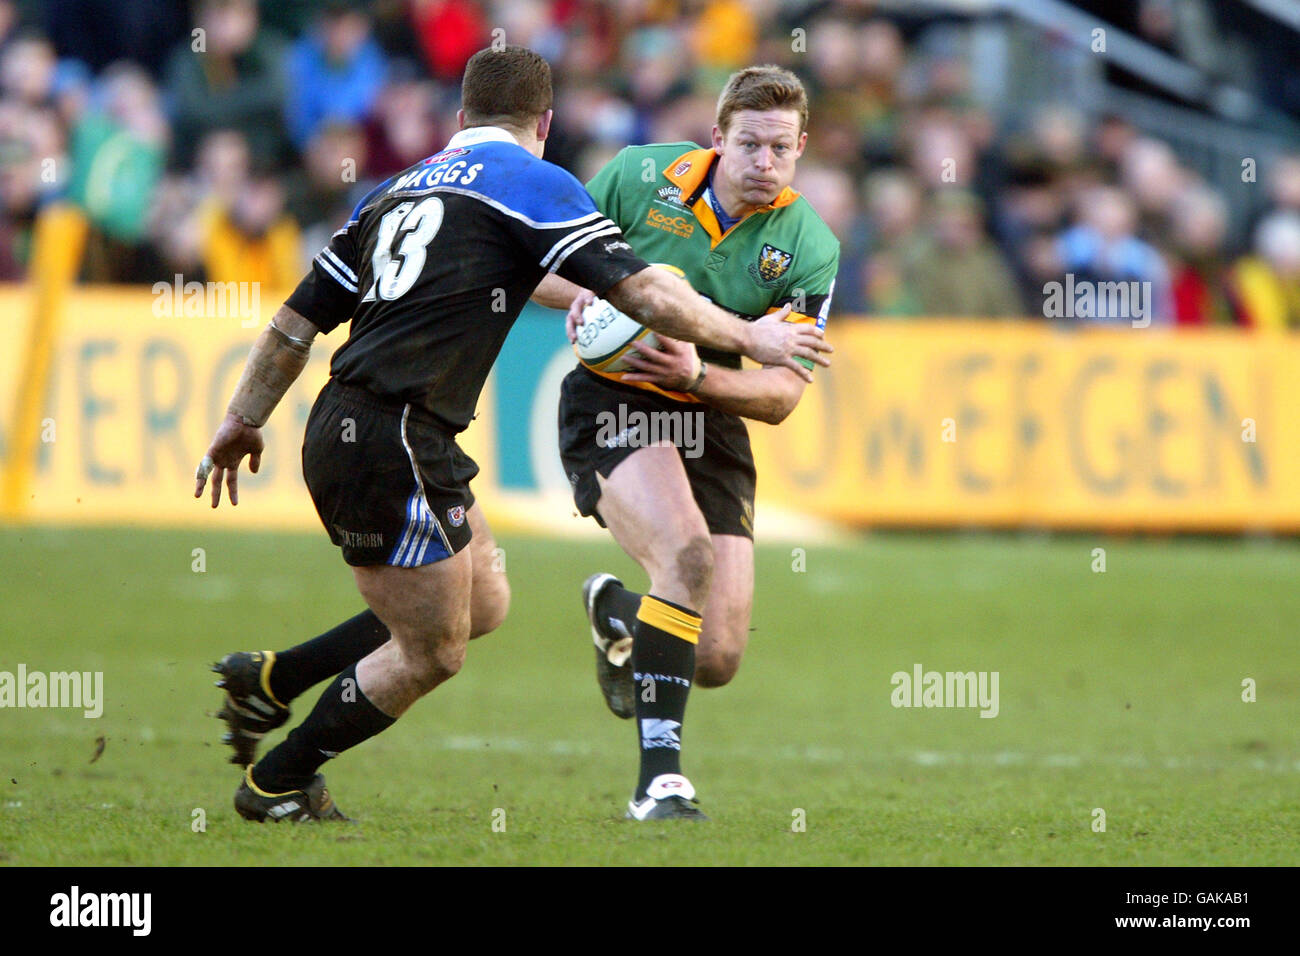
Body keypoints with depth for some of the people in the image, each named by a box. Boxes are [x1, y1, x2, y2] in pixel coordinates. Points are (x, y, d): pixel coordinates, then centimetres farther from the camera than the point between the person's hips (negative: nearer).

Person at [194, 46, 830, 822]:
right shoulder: (534, 183, -3)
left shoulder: (395, 191, 18)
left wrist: (243, 422, 30)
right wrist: (748, 337, 6)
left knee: (483, 604, 19)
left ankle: (270, 679, 22)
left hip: (342, 431, 9)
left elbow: (298, 321, 21)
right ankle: (276, 785, 14)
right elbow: (647, 296, -8)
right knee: (433, 655, 3)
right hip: (396, 444, -9)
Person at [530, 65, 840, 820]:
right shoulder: (641, 176, -8)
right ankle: (659, 777, -27)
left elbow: (782, 395, -7)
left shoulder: (811, 250, -6)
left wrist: (697, 375, -25)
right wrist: (585, 293, -18)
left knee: (718, 660, -2)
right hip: (610, 401, -3)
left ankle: (617, 615, 35)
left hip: (710, 421, 3)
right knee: (688, 553, -32)